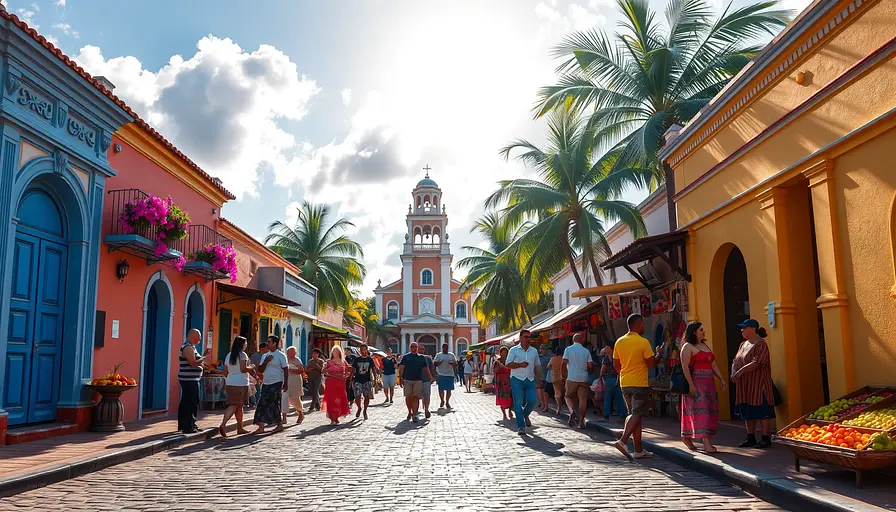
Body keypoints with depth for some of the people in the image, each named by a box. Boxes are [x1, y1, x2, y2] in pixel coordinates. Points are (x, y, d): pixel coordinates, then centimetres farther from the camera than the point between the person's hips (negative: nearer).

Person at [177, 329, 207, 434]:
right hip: (190, 380, -11)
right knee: (192, 403, -8)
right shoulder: (188, 348, -16)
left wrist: (203, 357, 13)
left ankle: (183, 425, 23)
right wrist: (205, 357, -14)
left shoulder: (189, 346, 18)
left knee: (185, 402, 15)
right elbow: (193, 363, -24)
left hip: (188, 379, 11)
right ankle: (189, 427, -5)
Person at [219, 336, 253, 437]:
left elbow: (225, 372, 15)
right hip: (240, 383, -7)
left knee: (239, 406, 13)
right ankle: (223, 424, -20)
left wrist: (225, 384, 23)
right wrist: (251, 367, 1)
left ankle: (240, 428, 17)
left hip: (230, 383, 7)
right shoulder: (242, 355, -8)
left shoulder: (229, 355, 14)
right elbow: (243, 369, -17)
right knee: (234, 405, -6)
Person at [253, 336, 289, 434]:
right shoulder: (265, 356, 13)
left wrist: (285, 383, -12)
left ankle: (280, 425, 10)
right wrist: (266, 361, -9)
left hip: (276, 383, -6)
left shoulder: (281, 355, -4)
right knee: (263, 404, 0)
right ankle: (261, 427, 0)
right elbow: (260, 370, 8)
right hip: (266, 383, 6)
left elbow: (286, 370, -6)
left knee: (274, 405, -4)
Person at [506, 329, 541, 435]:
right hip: (517, 379, -3)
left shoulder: (534, 351, 13)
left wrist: (538, 380, 12)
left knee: (532, 400, -5)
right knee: (518, 403, -5)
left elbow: (537, 366, 18)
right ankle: (520, 426, 1)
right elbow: (508, 364, -7)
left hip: (530, 380, 4)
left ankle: (525, 415, 26)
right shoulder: (514, 350, 0)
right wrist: (520, 364, -20)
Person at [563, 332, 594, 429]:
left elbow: (564, 362, -8)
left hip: (572, 378, -1)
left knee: (569, 397, 12)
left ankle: (572, 411, -17)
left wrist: (566, 370, 10)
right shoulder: (586, 351, 4)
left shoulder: (568, 349, -1)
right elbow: (590, 365, 2)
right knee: (583, 399, 4)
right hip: (583, 378, 1)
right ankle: (581, 421, 3)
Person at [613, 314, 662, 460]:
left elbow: (616, 364, 11)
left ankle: (638, 450, 13)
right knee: (637, 414, -3)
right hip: (639, 383, -6)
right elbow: (652, 364, -11)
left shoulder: (619, 342, 5)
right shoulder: (643, 342, -12)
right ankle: (623, 441, -21)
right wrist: (659, 353, 7)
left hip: (625, 383, 6)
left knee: (633, 414, 12)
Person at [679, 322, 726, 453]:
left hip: (708, 382, 9)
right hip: (696, 382, -9)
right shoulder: (688, 347, -6)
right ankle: (706, 442, -18)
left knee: (709, 411, 8)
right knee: (700, 410, -13)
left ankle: (687, 437, 16)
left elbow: (713, 365, 21)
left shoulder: (706, 346, 20)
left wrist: (722, 379, 12)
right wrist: (690, 384, -22)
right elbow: (685, 366, -15)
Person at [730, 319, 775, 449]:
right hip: (744, 384, 8)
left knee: (760, 410, -4)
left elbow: (756, 363, -21)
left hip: (757, 382, -8)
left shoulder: (760, 344, -10)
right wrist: (733, 372, -5)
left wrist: (740, 371, -22)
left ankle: (766, 438, 4)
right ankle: (750, 437, 17)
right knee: (746, 410, 9)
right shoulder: (743, 344, 16)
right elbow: (735, 361, 14)